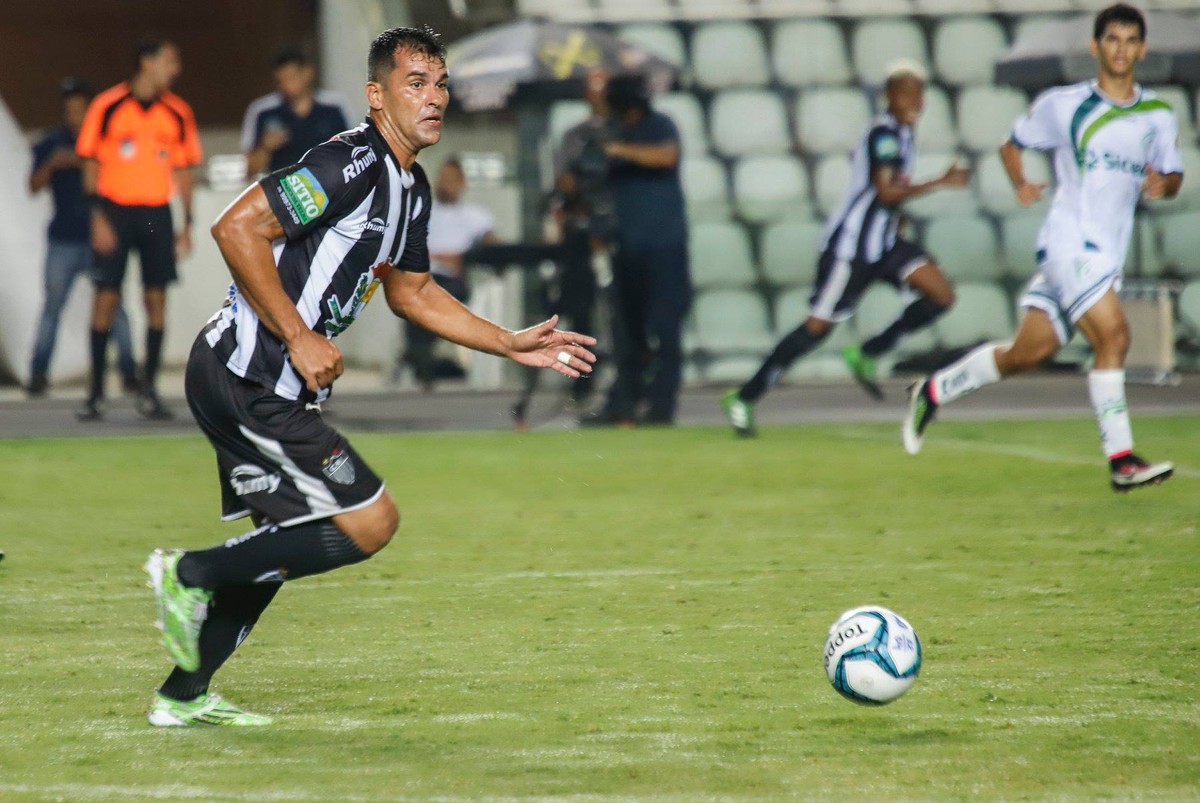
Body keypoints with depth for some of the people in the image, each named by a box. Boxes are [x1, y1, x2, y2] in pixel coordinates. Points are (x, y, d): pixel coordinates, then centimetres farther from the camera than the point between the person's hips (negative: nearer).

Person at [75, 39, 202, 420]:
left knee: (156, 298, -1)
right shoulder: (107, 106, -2)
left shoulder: (178, 113, 8)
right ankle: (96, 392, 3)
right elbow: (91, 164, -1)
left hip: (157, 213, 3)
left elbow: (183, 170, 13)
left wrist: (187, 224, 8)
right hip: (115, 210, -3)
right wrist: (98, 217, -9)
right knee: (106, 296, -4)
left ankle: (148, 390, 5)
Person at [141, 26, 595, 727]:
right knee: (371, 522, -10)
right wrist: (299, 339, -22)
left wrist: (513, 345, 23)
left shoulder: (411, 188, 14)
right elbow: (236, 228, -24)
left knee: (286, 540, 19)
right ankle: (191, 574, -3)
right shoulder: (352, 163, -18)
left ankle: (184, 695, 26)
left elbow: (411, 292, 29)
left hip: (270, 386, 10)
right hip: (250, 378, -10)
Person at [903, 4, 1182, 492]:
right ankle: (1121, 461, -20)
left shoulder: (1158, 116, 9)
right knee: (1113, 335, -21)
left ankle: (933, 392, 28)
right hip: (1069, 243, -5)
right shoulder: (1064, 105, 0)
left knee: (1029, 353, 8)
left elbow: (1173, 176, 15)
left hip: (1108, 255, 5)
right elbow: (1012, 144, 12)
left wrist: (1163, 184, -9)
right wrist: (1021, 185, -7)